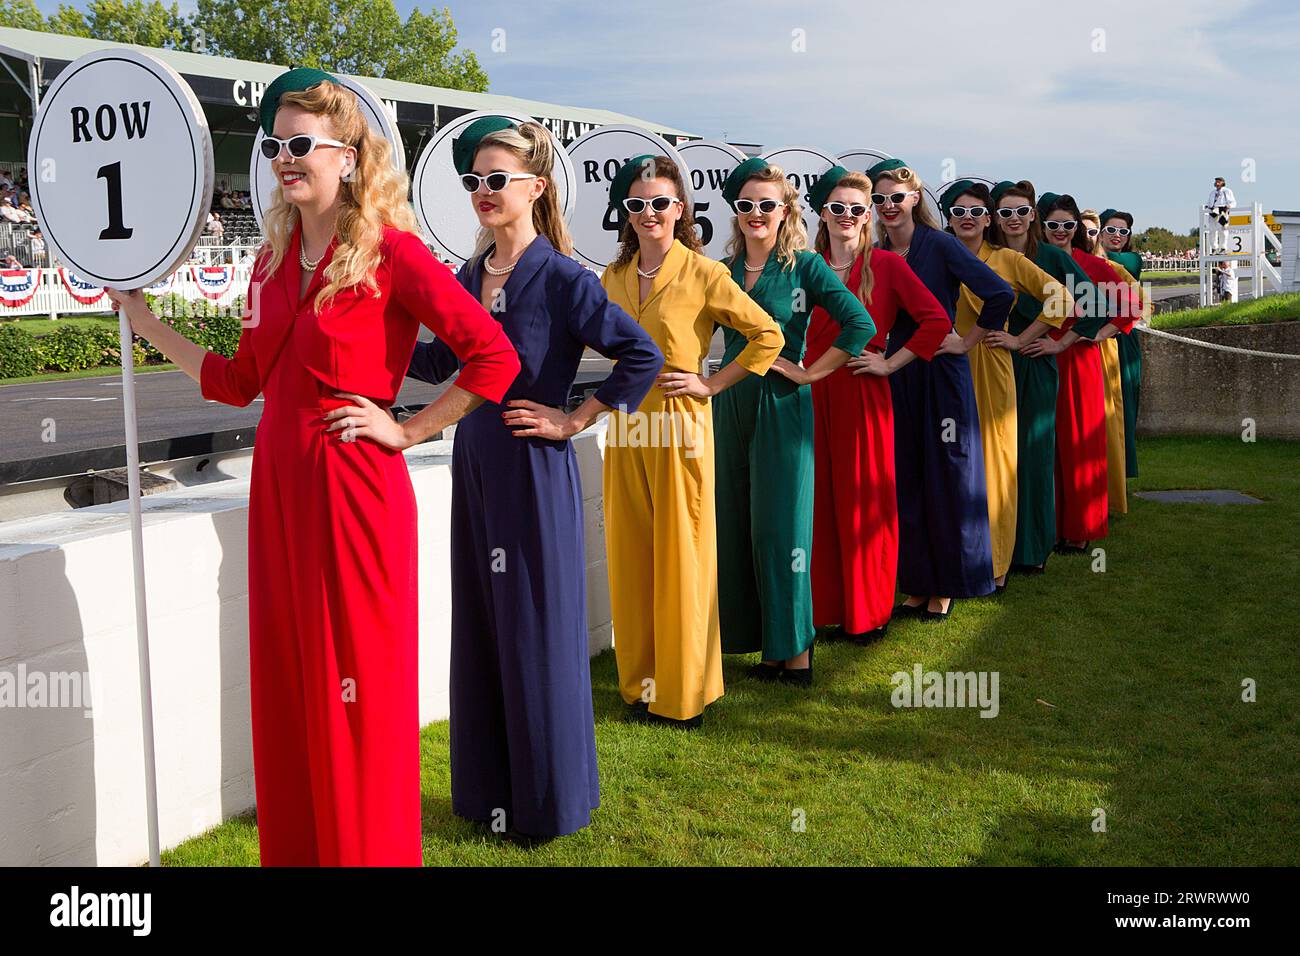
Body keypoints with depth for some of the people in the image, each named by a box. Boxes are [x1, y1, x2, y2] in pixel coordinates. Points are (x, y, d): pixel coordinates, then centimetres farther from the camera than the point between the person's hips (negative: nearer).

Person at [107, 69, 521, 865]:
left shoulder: (388, 250, -11)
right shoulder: (276, 256, 11)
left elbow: (495, 357, -15)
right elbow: (241, 380, 17)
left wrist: (407, 431, -10)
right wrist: (147, 323, 16)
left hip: (352, 492, -7)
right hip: (280, 488, 7)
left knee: (357, 691, 2)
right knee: (286, 687, 13)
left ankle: (369, 849, 19)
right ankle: (296, 848, 28)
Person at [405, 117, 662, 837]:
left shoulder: (561, 278, -12)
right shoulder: (468, 276, 8)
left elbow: (642, 356, -19)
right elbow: (441, 363, 19)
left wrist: (573, 420, -14)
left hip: (535, 470, -7)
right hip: (475, 467, 7)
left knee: (536, 630, 3)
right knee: (479, 627, 13)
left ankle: (549, 799, 20)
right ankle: (492, 788, 29)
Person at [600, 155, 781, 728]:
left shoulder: (703, 274, -7)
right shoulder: (614, 276, 9)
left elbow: (768, 336, -5)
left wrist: (713, 384, -6)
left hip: (679, 426, -5)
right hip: (627, 426, 5)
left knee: (680, 557, 2)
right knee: (630, 557, 9)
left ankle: (683, 692, 14)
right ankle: (642, 684, 22)